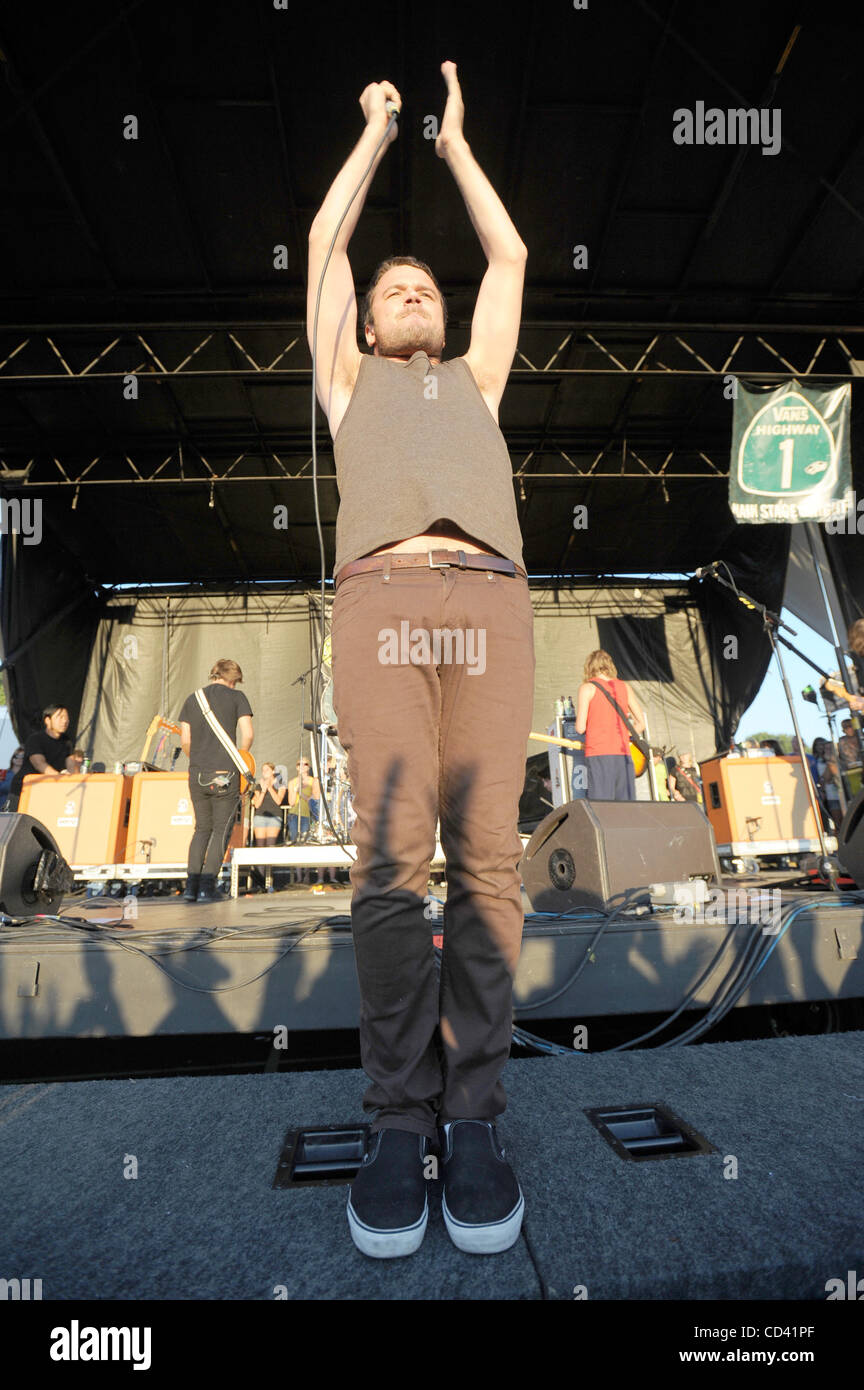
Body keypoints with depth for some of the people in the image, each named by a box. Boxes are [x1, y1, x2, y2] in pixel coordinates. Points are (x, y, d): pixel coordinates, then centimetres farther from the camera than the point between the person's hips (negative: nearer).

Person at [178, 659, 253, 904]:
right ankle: (206, 888, 1)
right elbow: (248, 734, -8)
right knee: (221, 831, 6)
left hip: (197, 774, 4)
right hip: (225, 774, -4)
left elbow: (185, 741, 7)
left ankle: (191, 885, 11)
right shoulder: (237, 697, 1)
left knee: (202, 828, 18)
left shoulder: (192, 699, 12)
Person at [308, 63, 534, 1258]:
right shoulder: (349, 384, 33)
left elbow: (511, 256, 43)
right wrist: (377, 129, 51)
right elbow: (326, 242, 37)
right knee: (392, 856, -13)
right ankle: (401, 1116, -3)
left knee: (486, 856, -10)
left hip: (491, 599, 2)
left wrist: (455, 140, 55)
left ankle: (474, 1112, -2)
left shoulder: (477, 382, 37)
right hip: (381, 598, -1)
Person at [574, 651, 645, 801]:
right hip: (623, 755, 4)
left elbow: (580, 728, -5)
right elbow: (641, 723, 13)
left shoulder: (587, 687, 1)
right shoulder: (624, 687, 14)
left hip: (598, 755, -4)